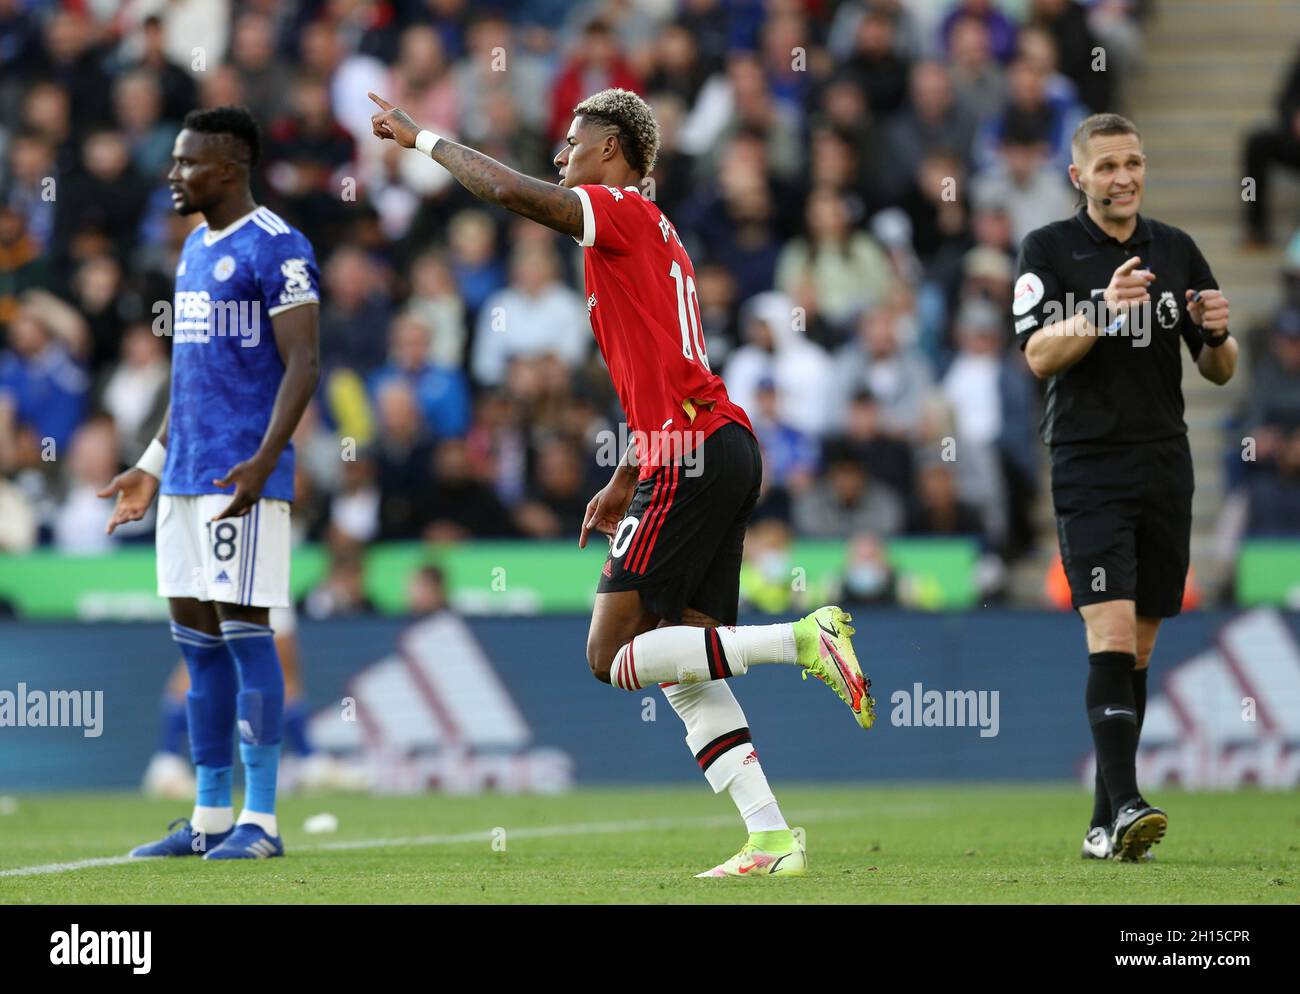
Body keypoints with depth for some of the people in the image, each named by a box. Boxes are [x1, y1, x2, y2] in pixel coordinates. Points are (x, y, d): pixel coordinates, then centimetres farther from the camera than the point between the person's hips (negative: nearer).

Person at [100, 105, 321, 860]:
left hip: (243, 476, -9)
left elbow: (303, 365, -15)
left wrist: (263, 462, -25)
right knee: (196, 639, 9)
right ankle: (210, 819, 13)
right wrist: (154, 465, 24)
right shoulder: (195, 249, 18)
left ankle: (261, 820, -4)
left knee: (243, 629, -8)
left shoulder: (275, 248, -10)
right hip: (185, 476, 9)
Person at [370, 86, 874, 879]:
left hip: (691, 456, -10)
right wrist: (625, 484, 32)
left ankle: (803, 638, -17)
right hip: (726, 449, 10)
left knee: (614, 655, -10)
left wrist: (422, 137, -4)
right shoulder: (657, 238, 25)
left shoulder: (623, 212, -4)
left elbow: (510, 190, -17)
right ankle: (773, 839, -1)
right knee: (685, 672, 7)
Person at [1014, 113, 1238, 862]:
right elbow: (1038, 355, -12)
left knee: (1139, 649, 6)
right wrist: (1103, 312, -27)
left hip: (1165, 465, 4)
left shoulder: (1178, 251, 11)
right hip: (1089, 467, -4)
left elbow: (1220, 372, 13)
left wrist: (1216, 333, -9)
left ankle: (1107, 824, 12)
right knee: (1111, 632, -17)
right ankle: (1125, 805, -24)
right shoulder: (1049, 250, 0)